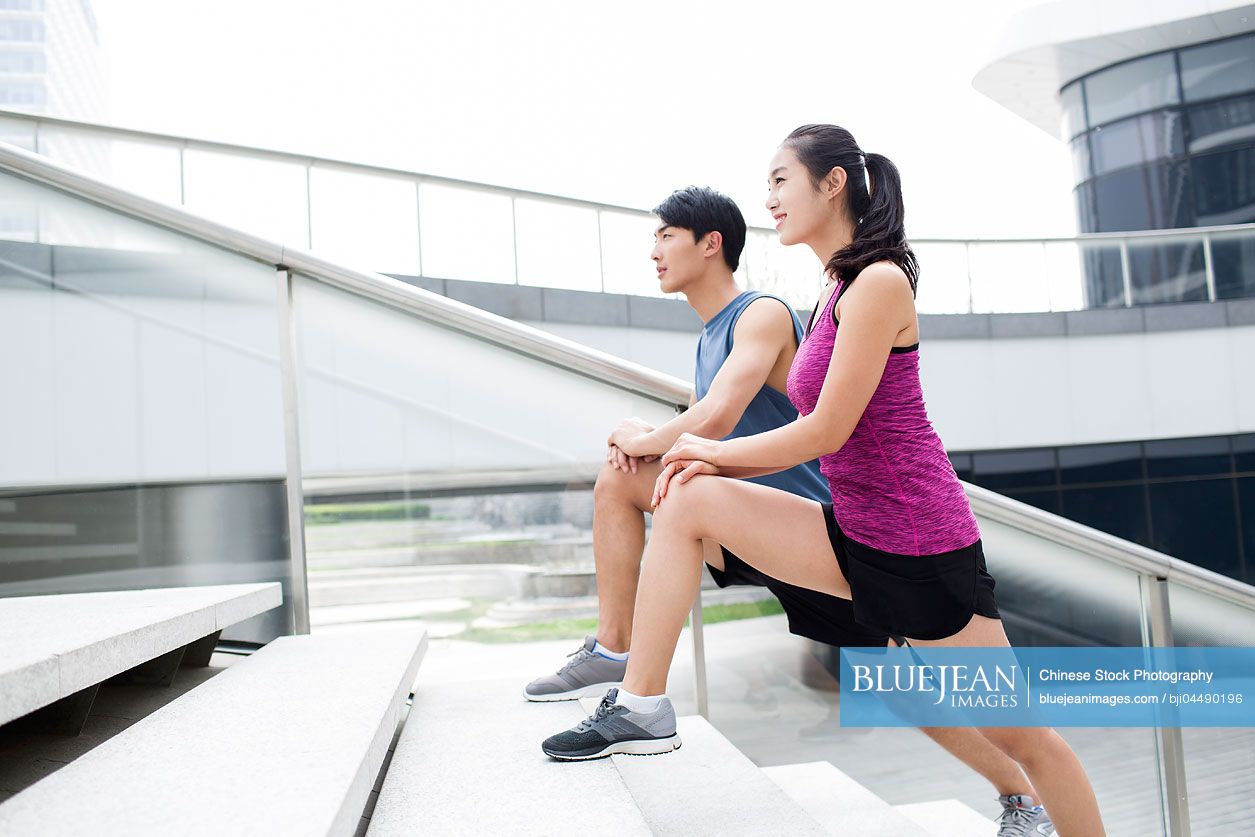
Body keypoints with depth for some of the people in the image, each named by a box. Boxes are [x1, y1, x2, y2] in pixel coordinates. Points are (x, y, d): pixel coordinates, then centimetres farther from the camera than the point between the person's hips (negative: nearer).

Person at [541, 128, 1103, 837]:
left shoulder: (878, 281, -16)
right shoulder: (834, 292, 11)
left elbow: (826, 432, -19)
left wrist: (712, 450, -5)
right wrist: (711, 464, -2)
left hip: (923, 549, -8)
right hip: (853, 534, 8)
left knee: (1022, 738, 4)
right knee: (689, 500, -6)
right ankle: (643, 709, -4)